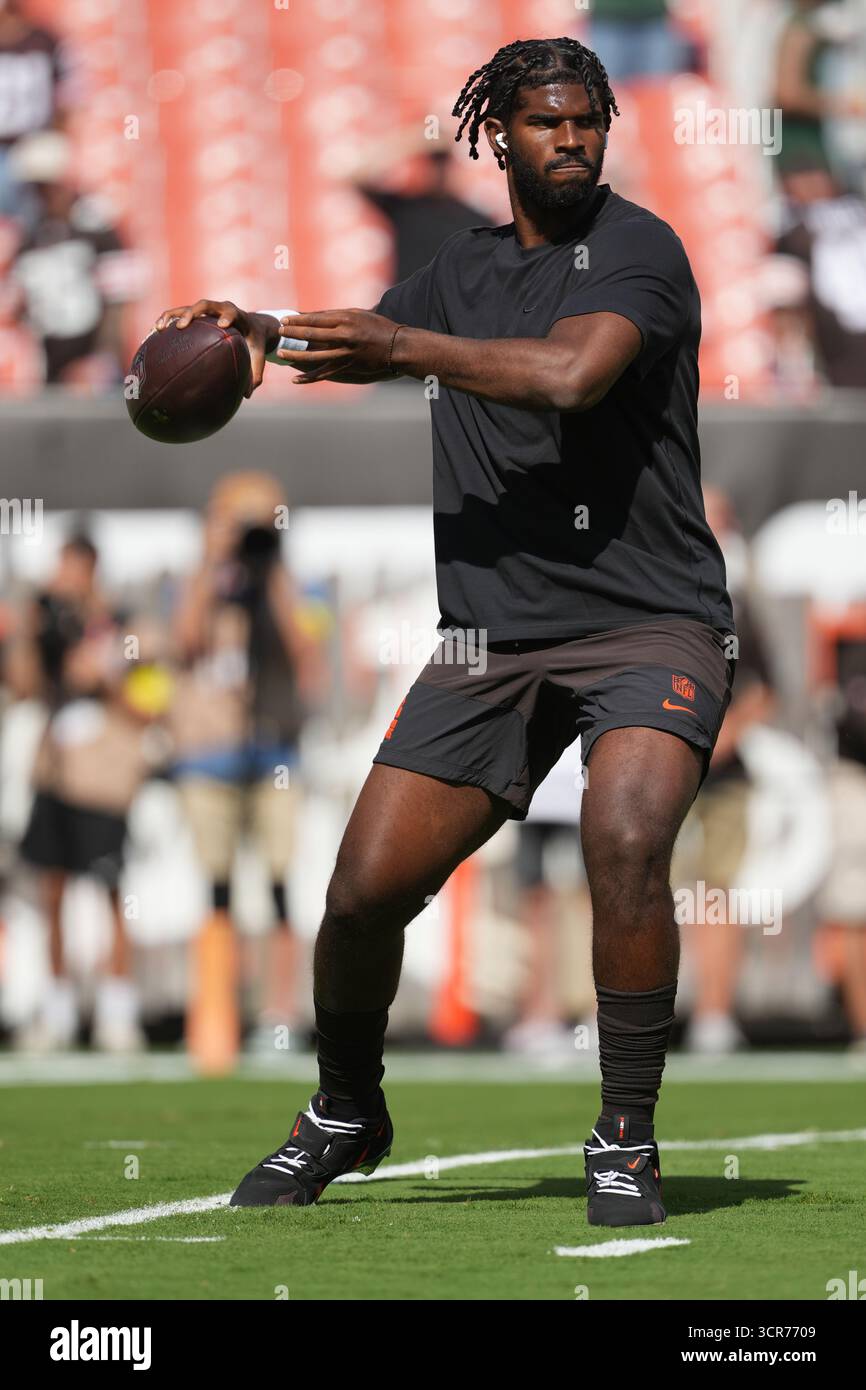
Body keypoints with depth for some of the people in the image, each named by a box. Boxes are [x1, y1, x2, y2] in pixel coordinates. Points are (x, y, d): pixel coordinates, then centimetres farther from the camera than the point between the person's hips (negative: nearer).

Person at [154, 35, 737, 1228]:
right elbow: (365, 345, 30)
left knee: (626, 842, -31)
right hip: (495, 634, 5)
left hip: (649, 624, -5)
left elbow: (568, 375, -23)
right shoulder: (466, 267, 15)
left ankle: (625, 1142, -17)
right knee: (365, 888, -2)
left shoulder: (637, 248, -6)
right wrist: (253, 328, 9)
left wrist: (400, 345, -16)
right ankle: (345, 1114, 26)